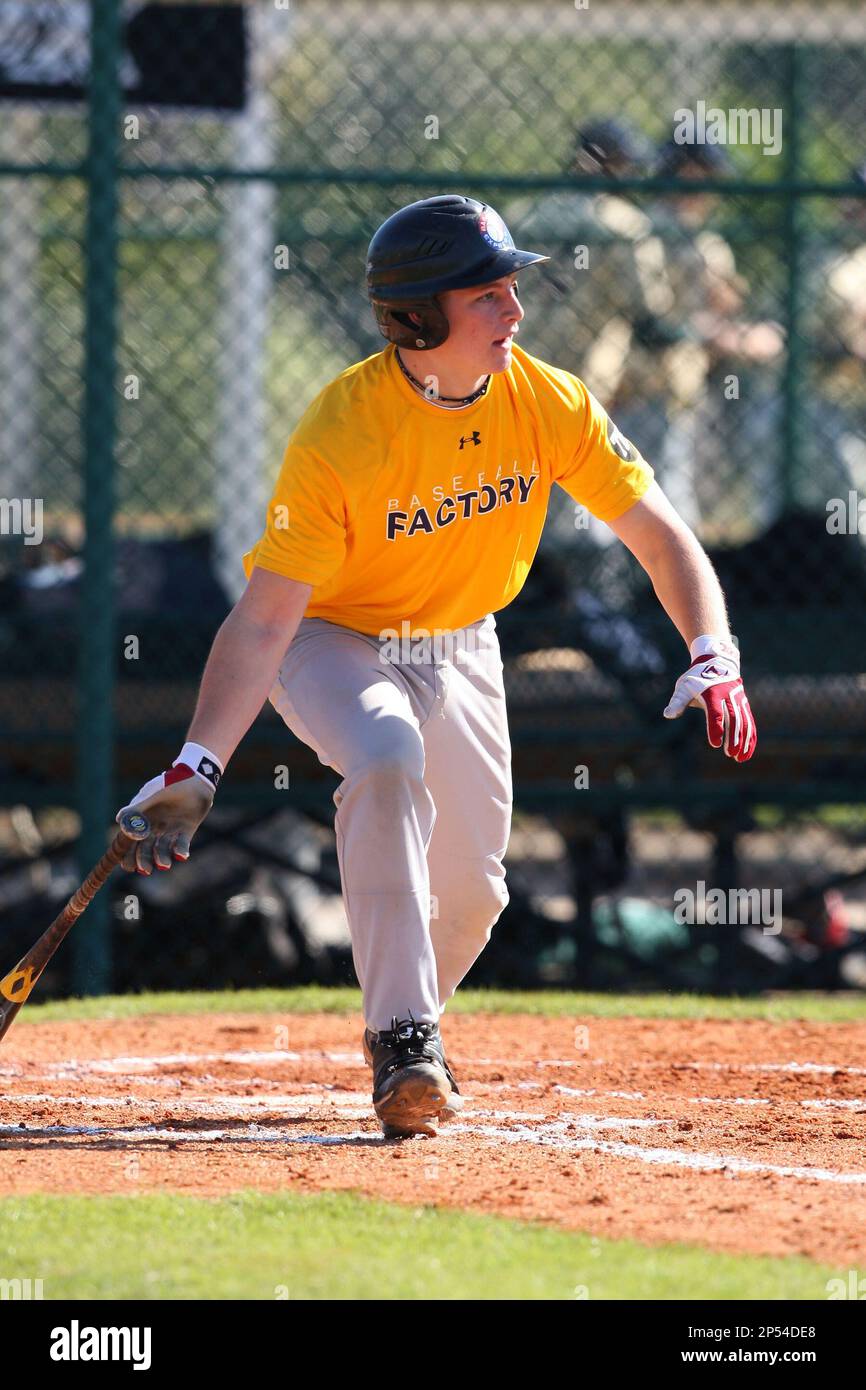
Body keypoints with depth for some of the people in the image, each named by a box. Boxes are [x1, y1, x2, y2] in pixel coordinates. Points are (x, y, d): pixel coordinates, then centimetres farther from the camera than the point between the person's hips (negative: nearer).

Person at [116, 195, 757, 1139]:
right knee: (387, 753, -36)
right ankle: (403, 1039, -34)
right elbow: (264, 618, -32)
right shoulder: (339, 435, -30)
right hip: (330, 641, -5)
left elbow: (660, 536, -11)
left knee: (471, 891, 6)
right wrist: (196, 766, -42)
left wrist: (714, 661, -28)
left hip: (458, 648, 5)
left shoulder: (548, 403, -18)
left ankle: (401, 1034, 39)